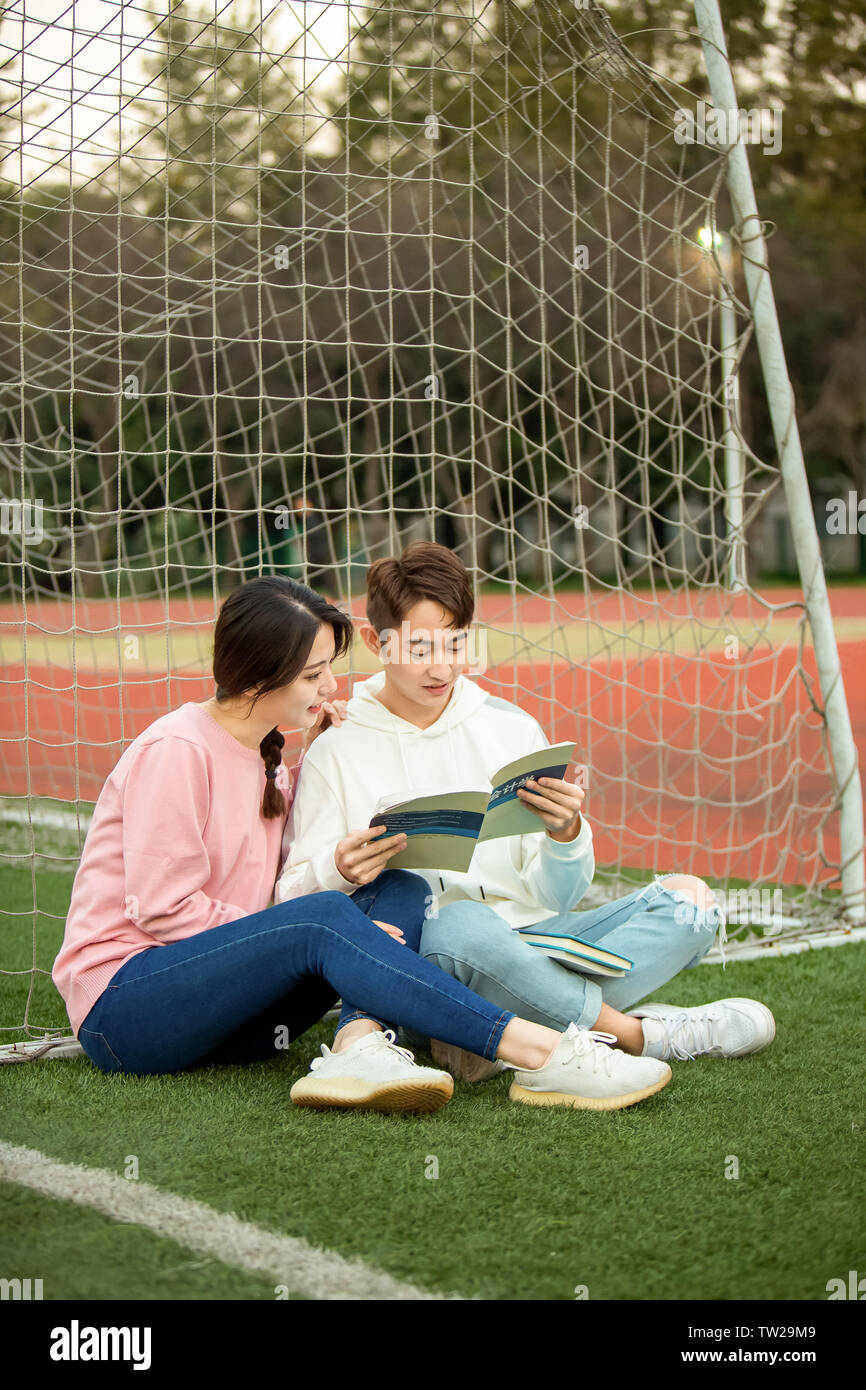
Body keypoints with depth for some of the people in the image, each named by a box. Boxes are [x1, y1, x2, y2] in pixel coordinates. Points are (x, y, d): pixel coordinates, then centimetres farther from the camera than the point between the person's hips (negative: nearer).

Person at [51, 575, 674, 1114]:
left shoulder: (263, 755, 14)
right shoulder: (176, 751, -13)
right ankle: (542, 1055, -38)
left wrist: (313, 760, 6)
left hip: (213, 1005, 8)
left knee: (401, 892, -9)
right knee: (322, 919, -32)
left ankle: (358, 1048, -40)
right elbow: (161, 908, -18)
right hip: (121, 1013, -8)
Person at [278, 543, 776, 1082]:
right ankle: (642, 1034, -22)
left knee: (689, 896, -17)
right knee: (458, 926, -40)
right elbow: (292, 902, -1)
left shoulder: (513, 729, 12)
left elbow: (556, 899, 10)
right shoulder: (337, 751, 4)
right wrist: (342, 871, -22)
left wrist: (565, 834, -12)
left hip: (531, 944, 5)